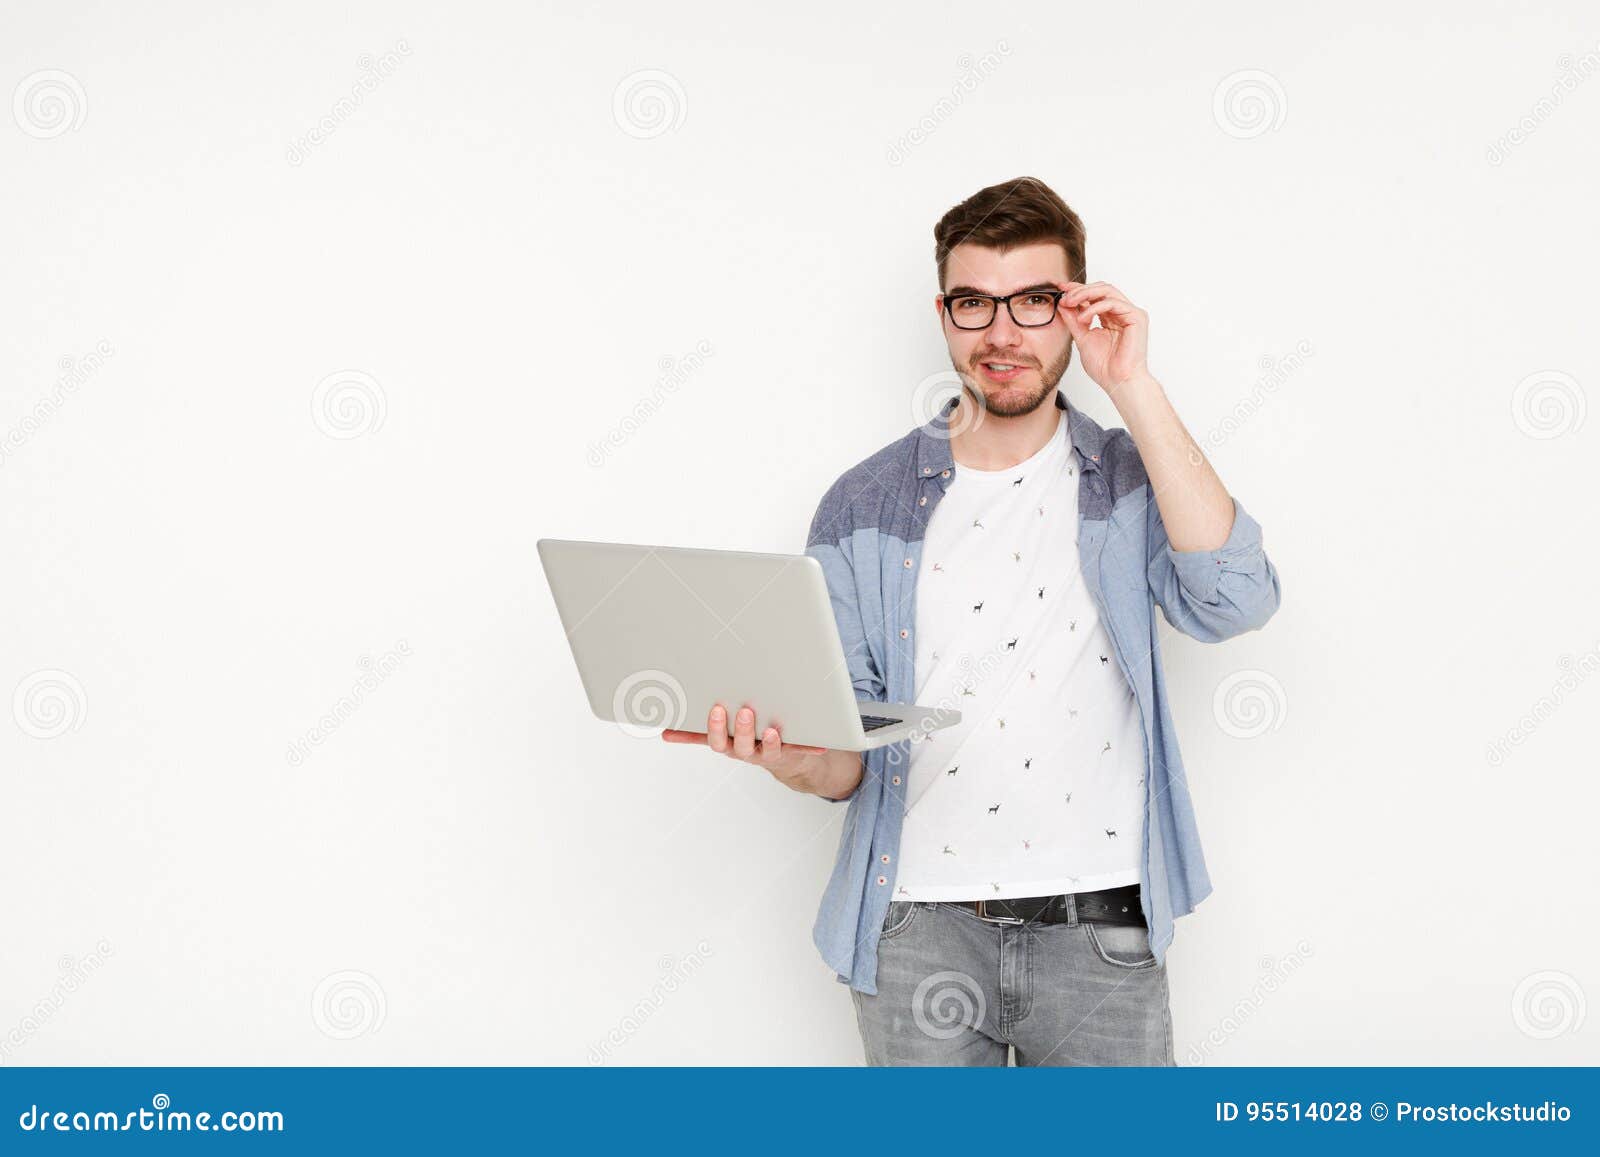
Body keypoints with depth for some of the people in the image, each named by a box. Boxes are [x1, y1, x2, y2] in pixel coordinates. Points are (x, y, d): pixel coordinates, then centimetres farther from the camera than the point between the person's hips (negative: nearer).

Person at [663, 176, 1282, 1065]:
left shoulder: (1130, 483, 3)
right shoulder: (866, 508, 2)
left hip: (1098, 928, 0)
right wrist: (792, 759, -22)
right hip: (918, 924, 1)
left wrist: (1135, 390, -16)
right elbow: (846, 757, 3)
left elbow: (1235, 601, -18)